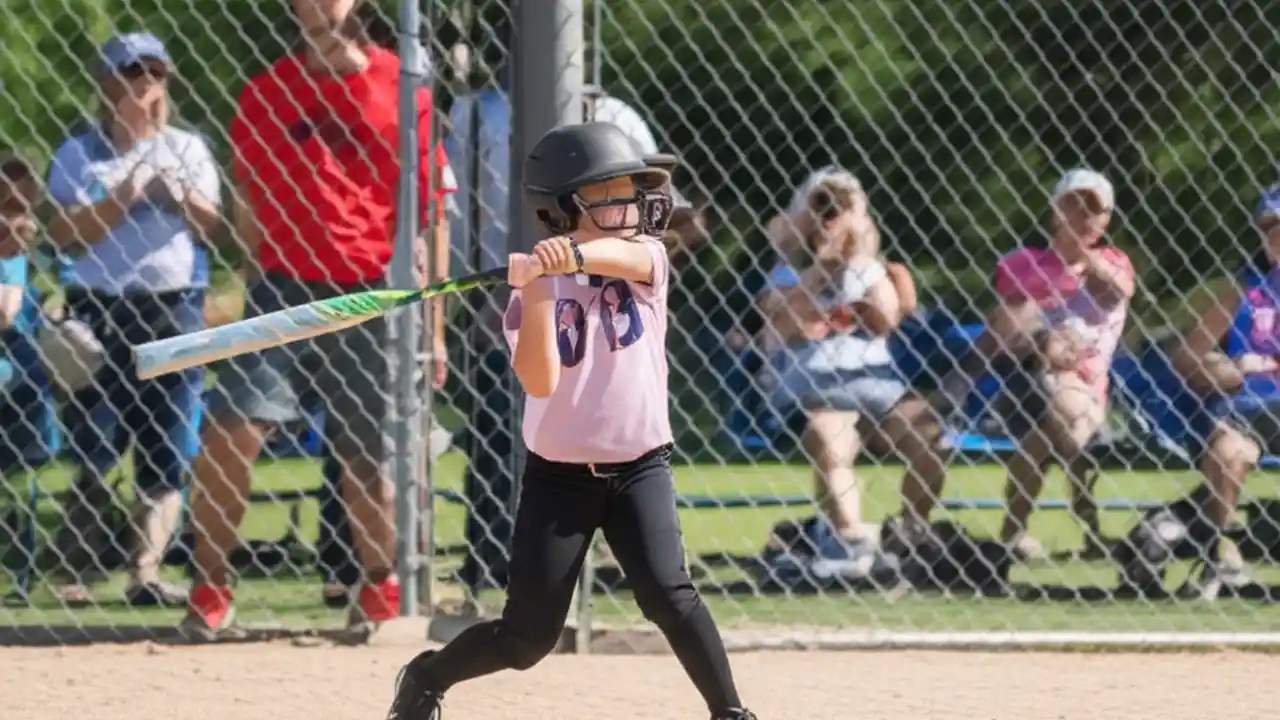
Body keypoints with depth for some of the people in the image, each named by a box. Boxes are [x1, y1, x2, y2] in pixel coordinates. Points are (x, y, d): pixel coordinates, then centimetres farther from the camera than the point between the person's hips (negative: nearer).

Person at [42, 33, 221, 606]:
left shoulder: (187, 150, 12)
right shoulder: (79, 154, 5)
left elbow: (214, 229, 6)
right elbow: (64, 234, -6)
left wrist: (181, 197, -12)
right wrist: (124, 197, -15)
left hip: (176, 307, 2)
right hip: (99, 310, -2)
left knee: (168, 451, -3)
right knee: (91, 452, -4)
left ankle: (145, 573, -4)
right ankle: (65, 570, 4)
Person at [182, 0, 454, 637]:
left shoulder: (399, 89, 3)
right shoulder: (266, 94, 8)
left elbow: (429, 215, 4)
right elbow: (250, 207, 13)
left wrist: (432, 326, 2)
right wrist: (255, 293, 7)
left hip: (372, 297, -1)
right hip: (284, 290, 1)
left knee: (367, 458, 4)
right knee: (231, 430, -15)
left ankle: (380, 595, 21)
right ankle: (209, 588, -8)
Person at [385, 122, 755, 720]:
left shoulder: (646, 259, -2)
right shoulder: (534, 291, -6)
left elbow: (626, 255, -28)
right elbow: (540, 382, -20)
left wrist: (576, 255, -49)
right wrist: (535, 290, -26)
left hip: (639, 468, 1)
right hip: (559, 474, -1)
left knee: (667, 592, -23)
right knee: (528, 637, 3)